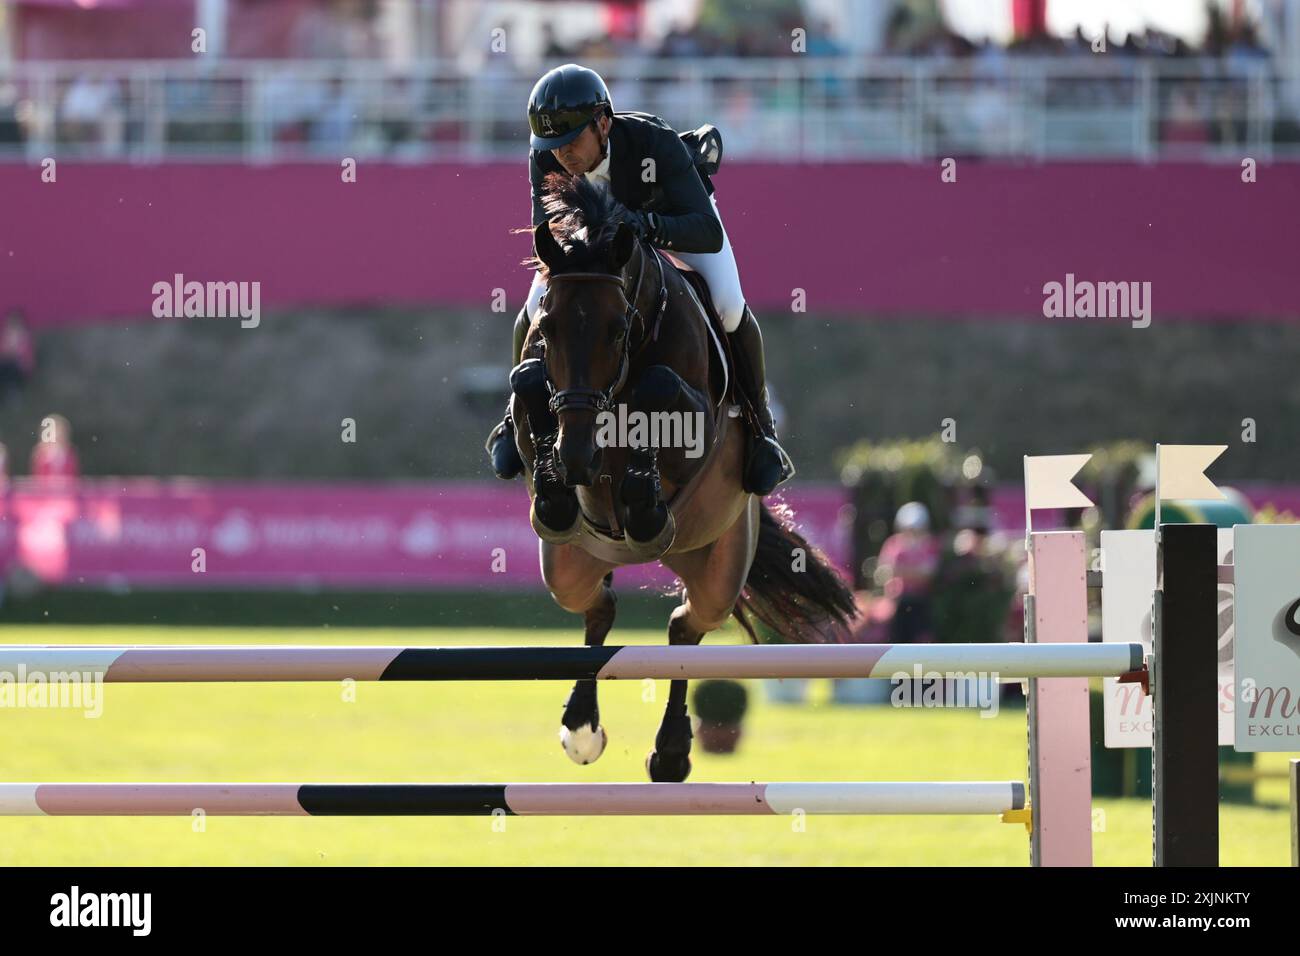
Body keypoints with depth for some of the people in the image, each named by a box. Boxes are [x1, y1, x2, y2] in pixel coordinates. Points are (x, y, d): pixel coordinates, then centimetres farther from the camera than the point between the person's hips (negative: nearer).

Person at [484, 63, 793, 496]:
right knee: (538, 307, -17)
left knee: (729, 308, -24)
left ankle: (760, 424, -2)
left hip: (676, 213, -2)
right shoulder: (545, 160, -34)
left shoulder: (657, 143, -44)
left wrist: (650, 226, -67)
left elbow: (709, 233, -49)